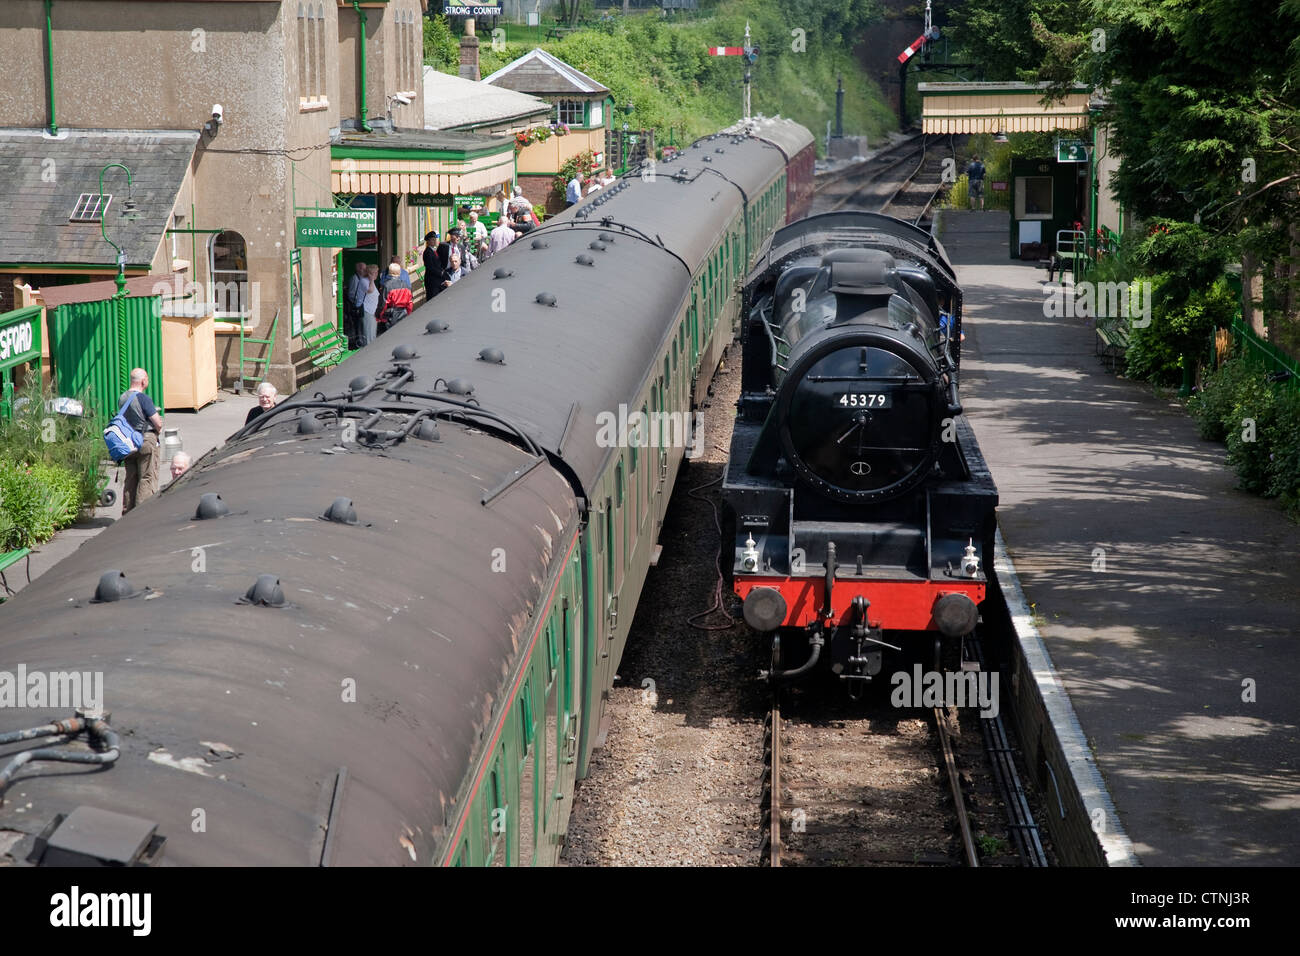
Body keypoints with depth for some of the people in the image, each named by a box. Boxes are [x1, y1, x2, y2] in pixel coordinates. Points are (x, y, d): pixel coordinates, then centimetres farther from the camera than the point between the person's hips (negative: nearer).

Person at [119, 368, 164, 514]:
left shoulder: (122, 398, 6)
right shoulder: (143, 399, -16)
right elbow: (158, 422, -16)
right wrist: (158, 430, 6)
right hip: (146, 441, -7)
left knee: (130, 479, 14)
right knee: (147, 478, 0)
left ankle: (127, 511, 17)